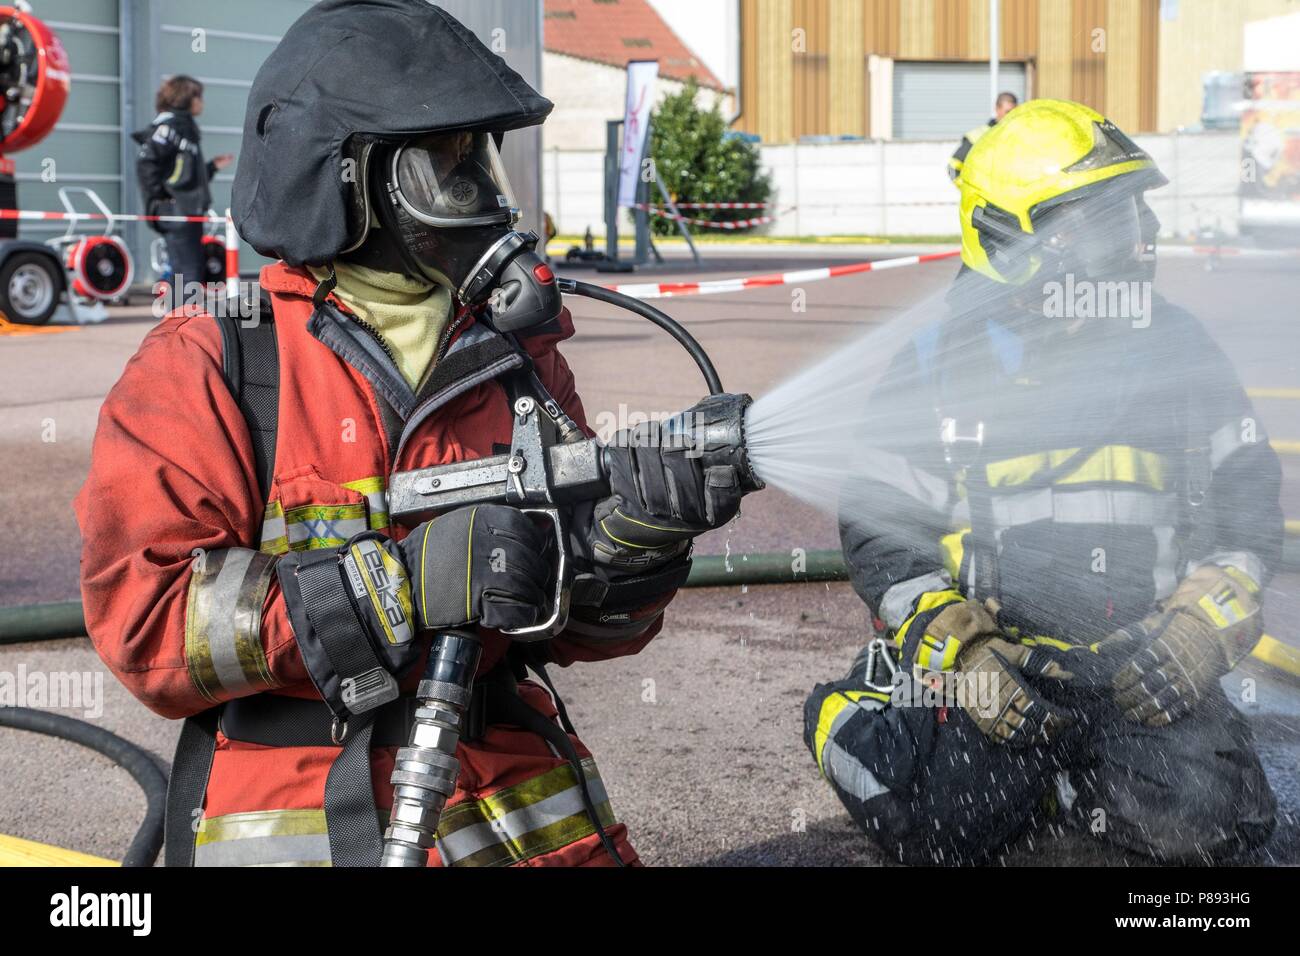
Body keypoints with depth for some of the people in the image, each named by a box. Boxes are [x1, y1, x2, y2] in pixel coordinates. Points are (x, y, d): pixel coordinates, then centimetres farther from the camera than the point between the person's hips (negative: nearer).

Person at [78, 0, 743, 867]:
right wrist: (402, 581, -23)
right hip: (294, 817, -4)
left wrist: (628, 537, -16)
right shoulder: (209, 370, -6)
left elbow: (571, 623, 7)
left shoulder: (515, 354, 7)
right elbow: (142, 618, -16)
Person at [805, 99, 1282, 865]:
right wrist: (962, 649, -14)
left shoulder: (1178, 351, 8)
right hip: (978, 649, -2)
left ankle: (1057, 778, 5)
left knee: (1206, 819, -24)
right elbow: (878, 528, 2)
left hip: (1135, 663, 2)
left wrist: (1199, 625, -6)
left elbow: (1248, 500, 12)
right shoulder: (938, 366, 3)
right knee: (932, 822, -27)